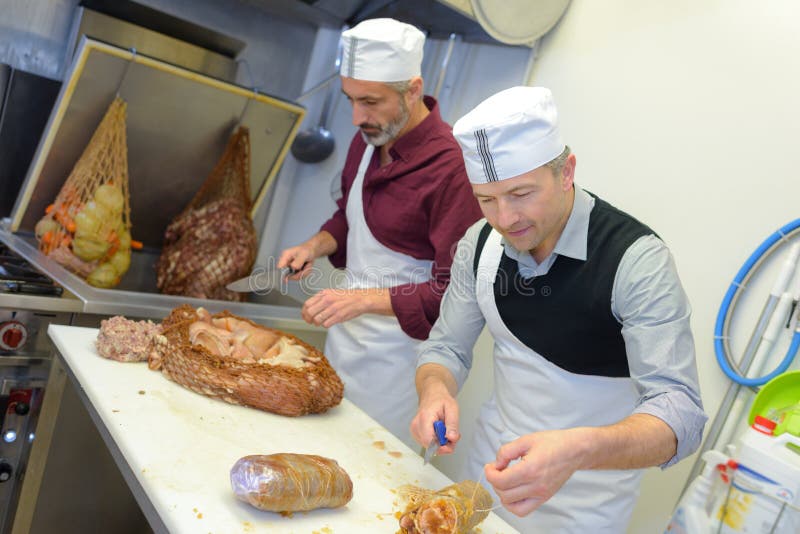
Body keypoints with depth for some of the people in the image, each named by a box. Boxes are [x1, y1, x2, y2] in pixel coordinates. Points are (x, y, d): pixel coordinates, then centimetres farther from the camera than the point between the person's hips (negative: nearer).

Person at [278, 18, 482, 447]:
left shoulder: (450, 167, -25)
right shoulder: (367, 139, 2)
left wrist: (365, 299, -29)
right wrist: (316, 246, 0)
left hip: (397, 349, -7)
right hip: (344, 332, 8)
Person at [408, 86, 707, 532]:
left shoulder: (636, 258, -26)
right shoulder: (481, 241, -10)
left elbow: (680, 412, -31)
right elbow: (447, 346, -3)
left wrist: (578, 450, -51)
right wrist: (435, 392, -26)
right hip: (494, 461, 5)